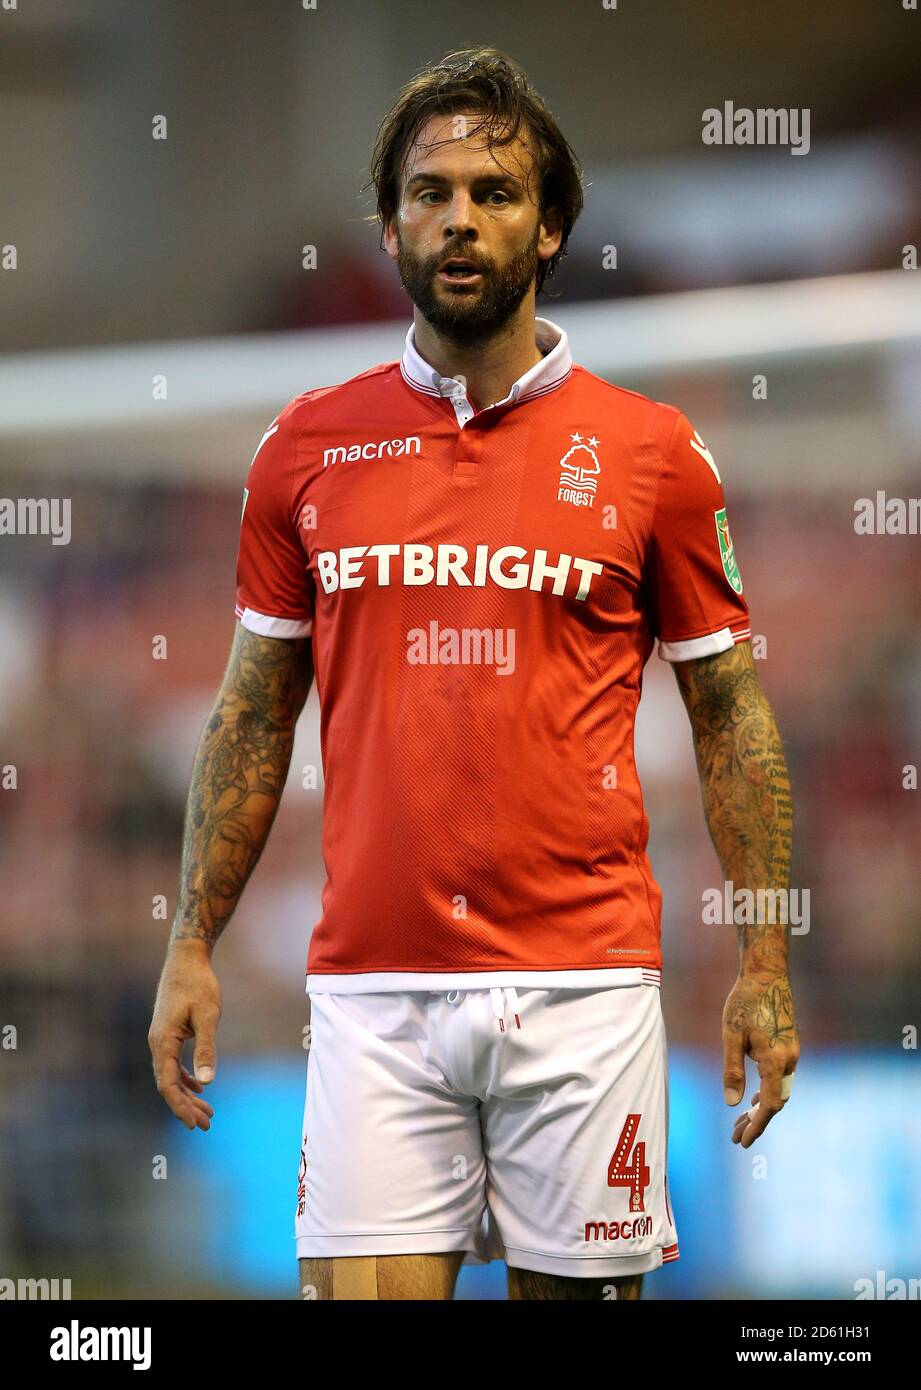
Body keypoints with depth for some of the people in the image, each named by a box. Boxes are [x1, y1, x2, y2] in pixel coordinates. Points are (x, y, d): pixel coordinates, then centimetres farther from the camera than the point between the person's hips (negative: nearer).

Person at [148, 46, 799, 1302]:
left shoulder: (649, 451, 3)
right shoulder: (307, 446, 8)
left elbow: (727, 710, 7)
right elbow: (254, 713, 14)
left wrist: (765, 958, 1)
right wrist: (194, 942, 9)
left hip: (584, 985, -1)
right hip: (373, 985, 1)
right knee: (360, 1290, -6)